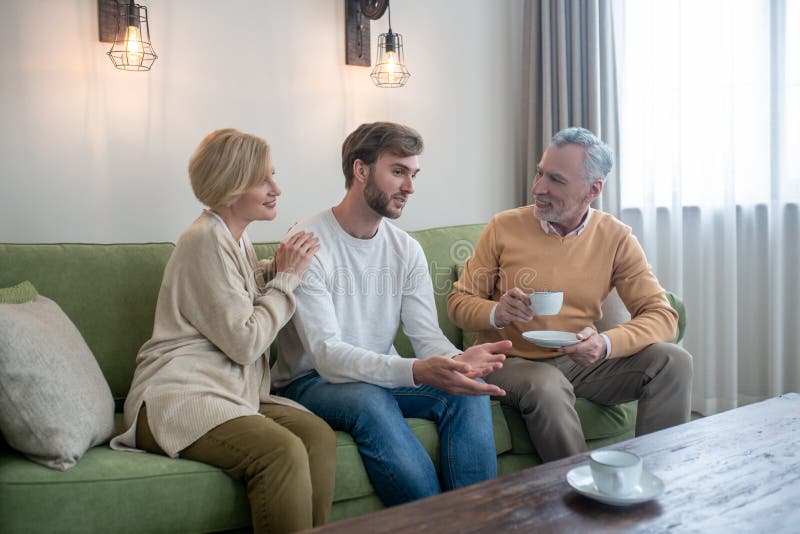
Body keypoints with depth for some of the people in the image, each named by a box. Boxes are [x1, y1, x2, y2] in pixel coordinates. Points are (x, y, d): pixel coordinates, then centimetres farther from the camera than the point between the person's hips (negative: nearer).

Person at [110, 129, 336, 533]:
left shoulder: (235, 239, 17)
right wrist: (287, 277, -7)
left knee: (319, 435, -17)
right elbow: (244, 342, -15)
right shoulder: (206, 241, -12)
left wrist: (276, 270, 6)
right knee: (284, 452, -31)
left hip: (226, 392, 8)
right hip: (179, 397, -8)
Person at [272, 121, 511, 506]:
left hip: (385, 376, 5)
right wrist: (416, 371, -41)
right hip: (312, 383, -5)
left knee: (470, 390, -19)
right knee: (369, 399, -37)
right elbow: (327, 354, -26)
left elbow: (427, 337, -4)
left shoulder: (407, 250, 3)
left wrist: (458, 359, -30)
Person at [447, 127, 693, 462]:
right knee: (547, 388, -36)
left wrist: (606, 343, -26)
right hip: (511, 361, -2)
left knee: (673, 362, -16)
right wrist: (496, 313, -24)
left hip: (580, 362, 3)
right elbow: (459, 301, -1)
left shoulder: (616, 238, -1)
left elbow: (661, 314, -6)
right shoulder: (504, 228, -5)